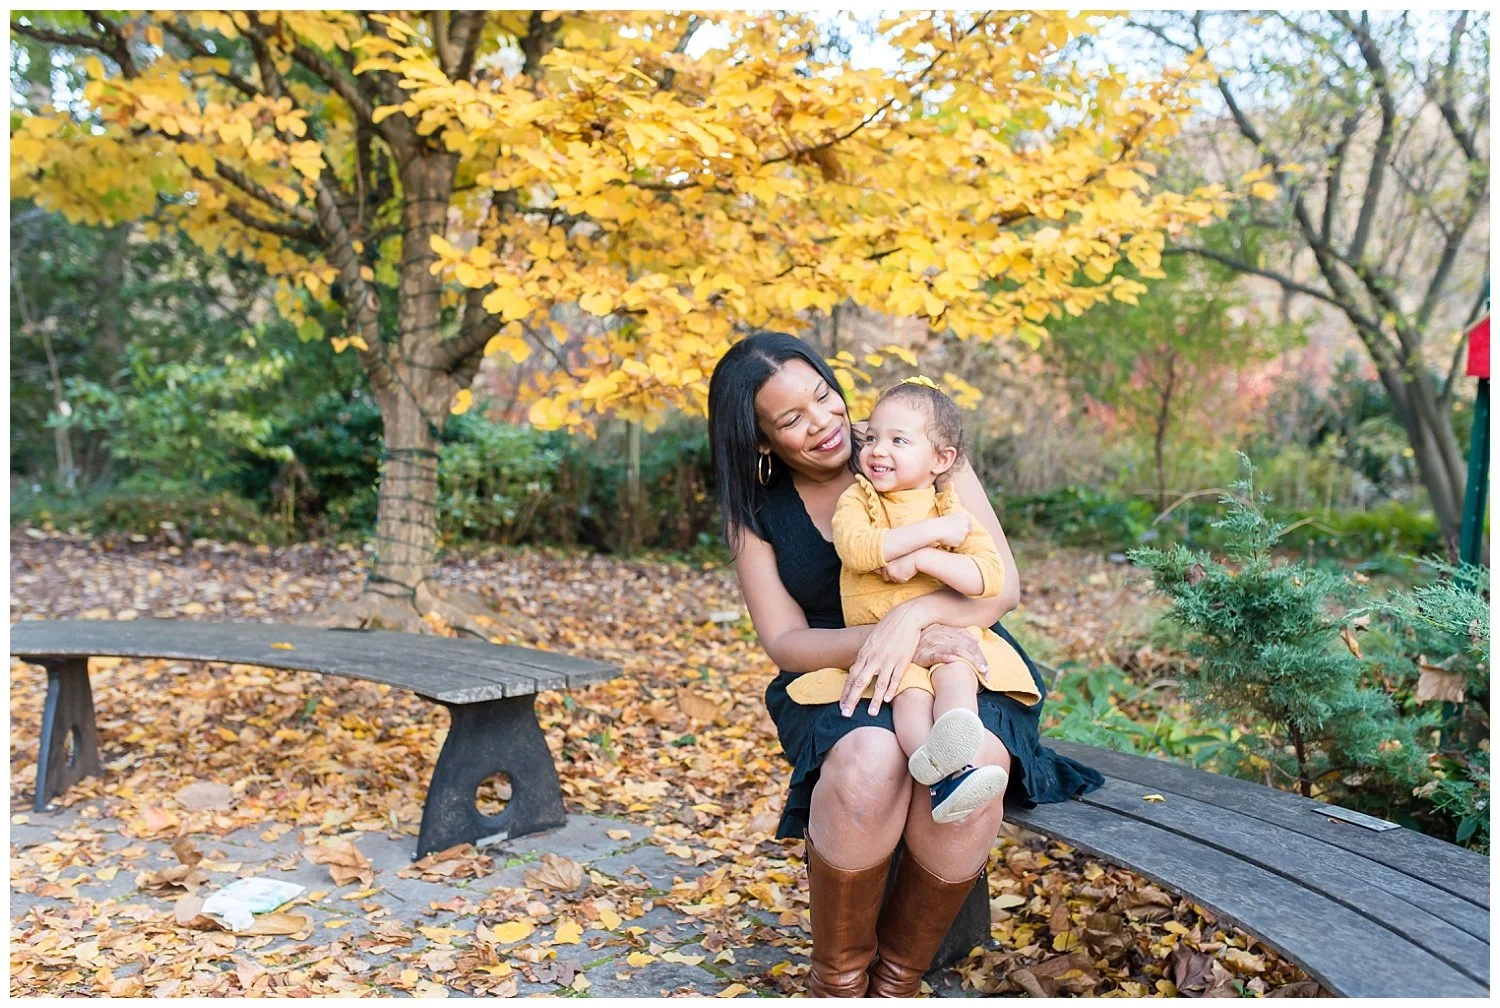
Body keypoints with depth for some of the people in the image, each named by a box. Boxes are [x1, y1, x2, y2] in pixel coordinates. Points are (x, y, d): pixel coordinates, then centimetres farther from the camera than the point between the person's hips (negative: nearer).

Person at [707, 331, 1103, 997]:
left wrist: (910, 618, -27)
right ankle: (838, 976, -10)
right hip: (840, 683, 0)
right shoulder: (756, 515, 3)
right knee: (866, 762, -36)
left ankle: (898, 976, -10)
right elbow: (783, 639, -5)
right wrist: (877, 643, -25)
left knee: (974, 765, -35)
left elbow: (1004, 585, -7)